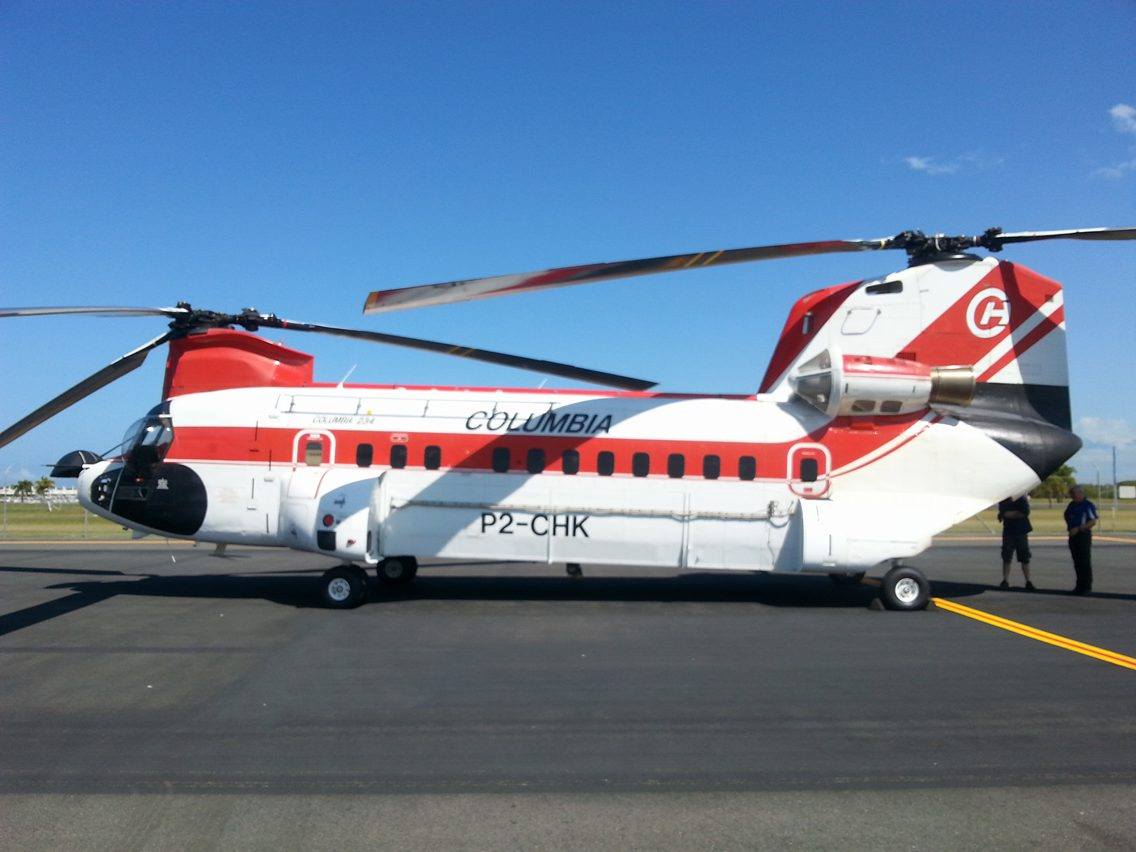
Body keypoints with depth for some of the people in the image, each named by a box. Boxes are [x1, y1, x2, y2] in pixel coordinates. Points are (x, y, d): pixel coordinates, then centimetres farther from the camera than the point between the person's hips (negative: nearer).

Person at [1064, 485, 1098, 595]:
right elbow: (1067, 517, 28)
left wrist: (1078, 529, -20)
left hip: (1084, 535, -7)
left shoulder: (1088, 505, -9)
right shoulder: (1071, 505, 14)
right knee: (1077, 562, 11)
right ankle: (1079, 586, 17)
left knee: (1085, 562, -3)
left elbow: (1093, 522, -16)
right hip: (1073, 536, 7)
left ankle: (1087, 587, 2)